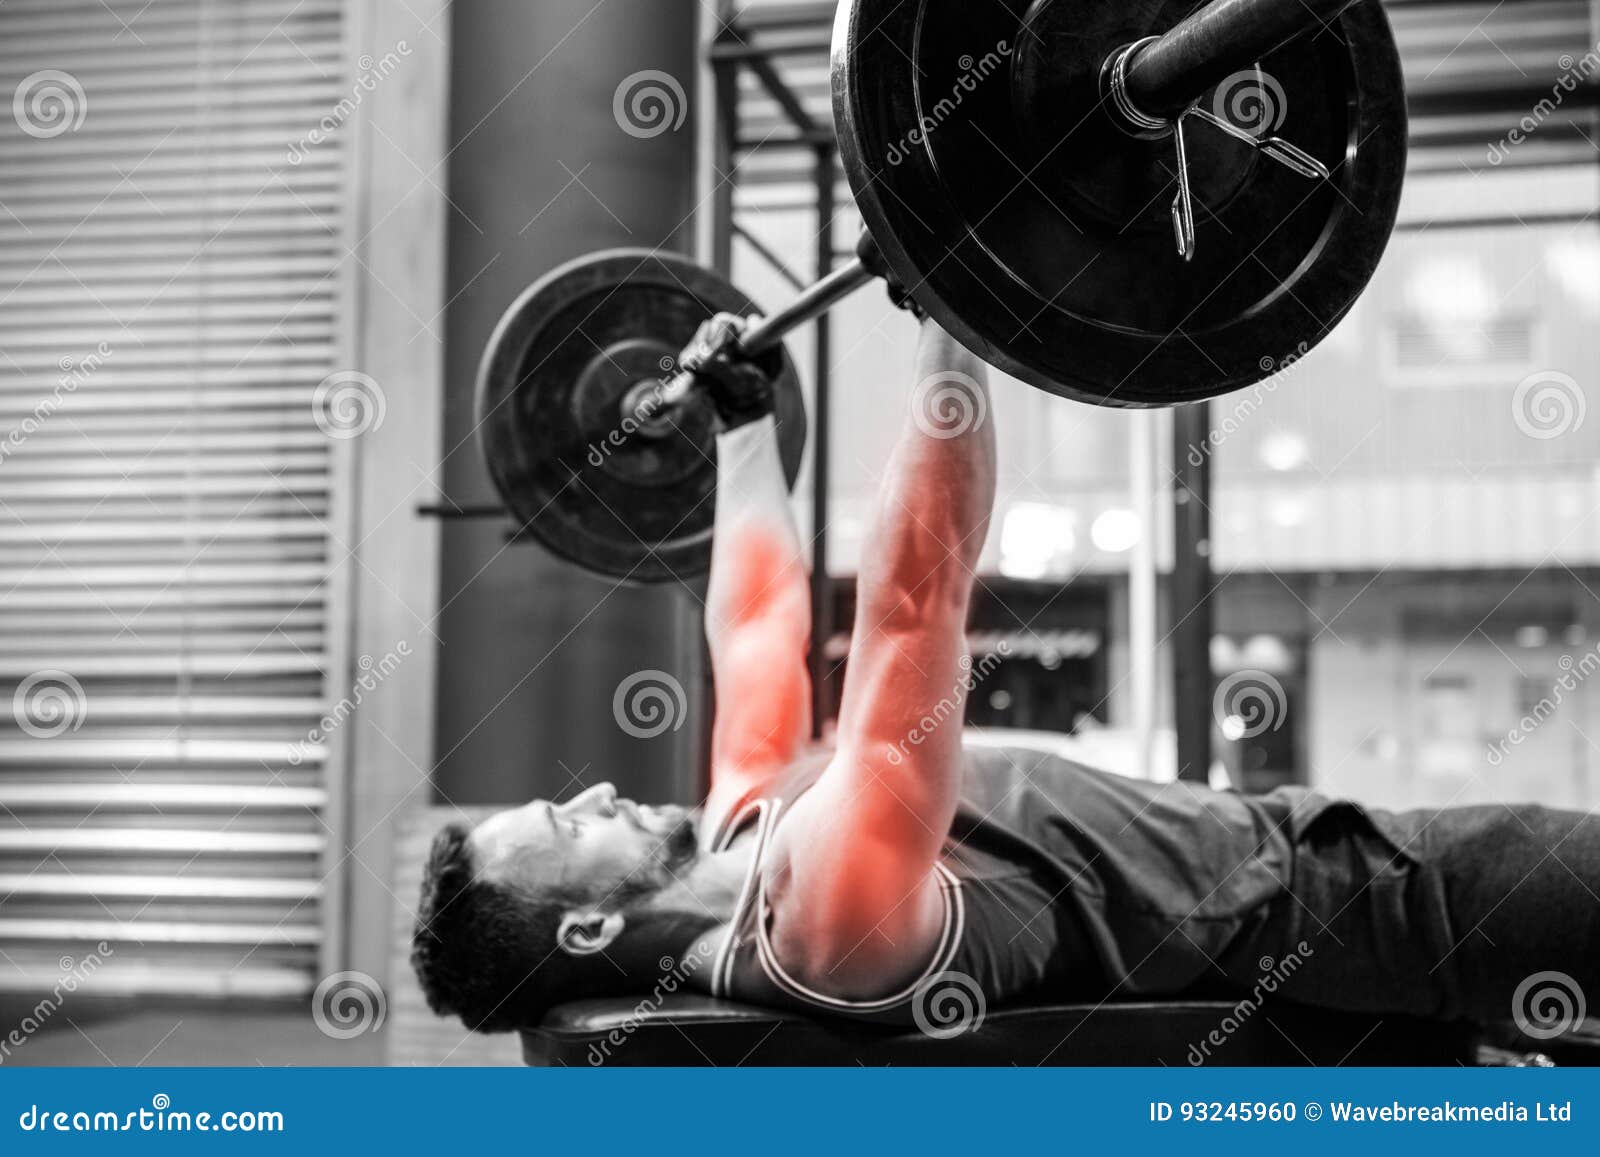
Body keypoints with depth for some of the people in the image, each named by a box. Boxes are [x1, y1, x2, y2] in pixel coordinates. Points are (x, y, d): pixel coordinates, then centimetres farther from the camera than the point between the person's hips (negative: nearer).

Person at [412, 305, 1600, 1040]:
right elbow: (909, 611, -42)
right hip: (1299, 913, -9)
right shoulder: (823, 917, -33)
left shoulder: (737, 850, -5)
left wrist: (745, 419, 17)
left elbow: (759, 625, 9)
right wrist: (955, 310, -41)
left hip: (1270, 861, 9)